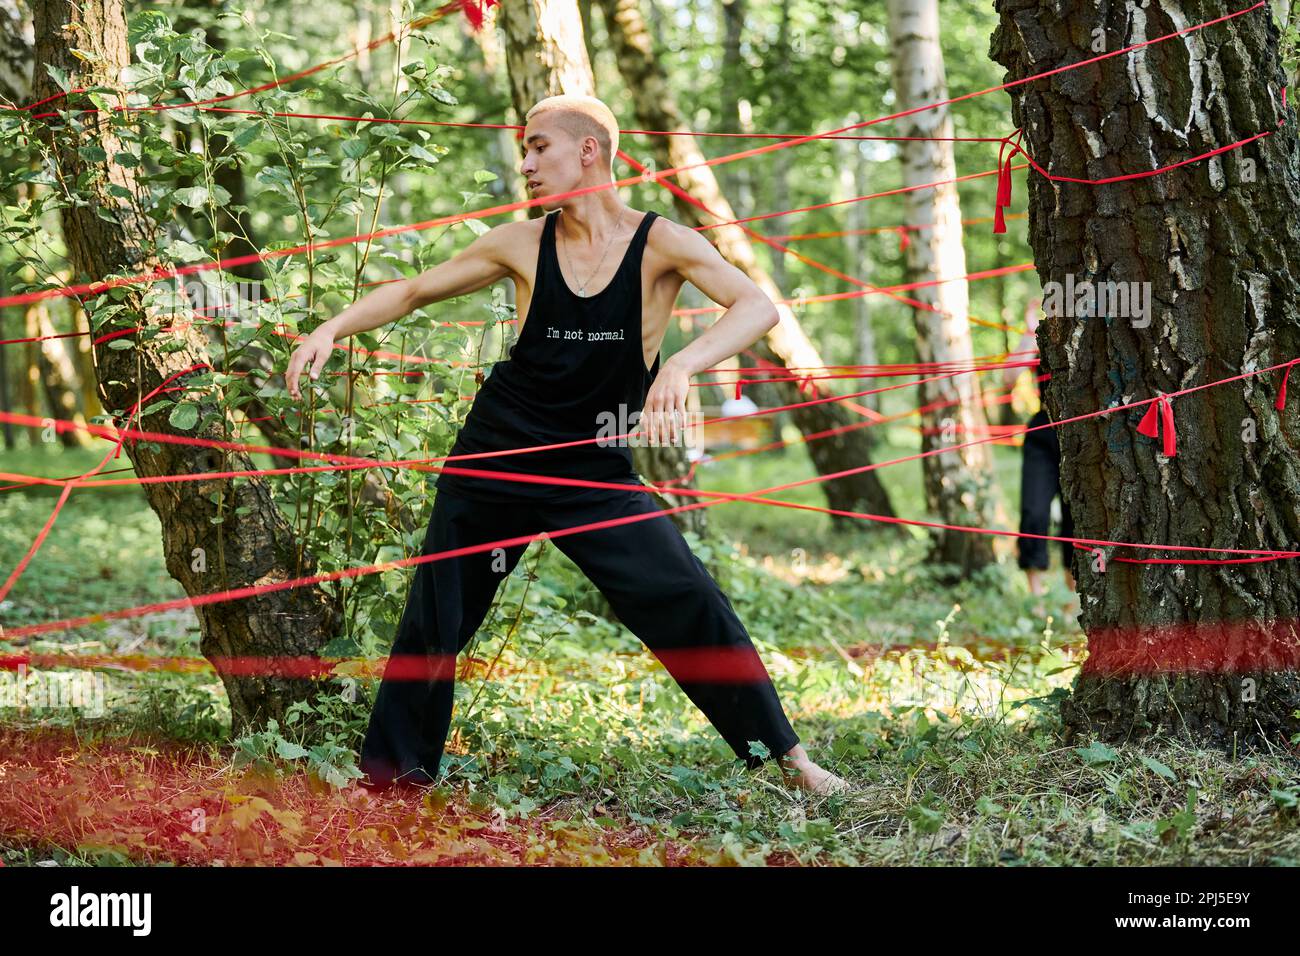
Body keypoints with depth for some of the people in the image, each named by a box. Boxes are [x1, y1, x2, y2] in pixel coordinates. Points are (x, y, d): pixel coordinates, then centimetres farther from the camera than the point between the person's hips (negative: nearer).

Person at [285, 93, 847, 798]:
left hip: (597, 470, -2)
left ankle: (787, 758, -1)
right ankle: (390, 774, 23)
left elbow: (758, 307, -22)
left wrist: (683, 364, -39)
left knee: (689, 604, -13)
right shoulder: (522, 244, -2)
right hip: (495, 455, 2)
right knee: (434, 621, 5)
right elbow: (412, 292, 8)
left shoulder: (660, 244, -9)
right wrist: (333, 327, -7)